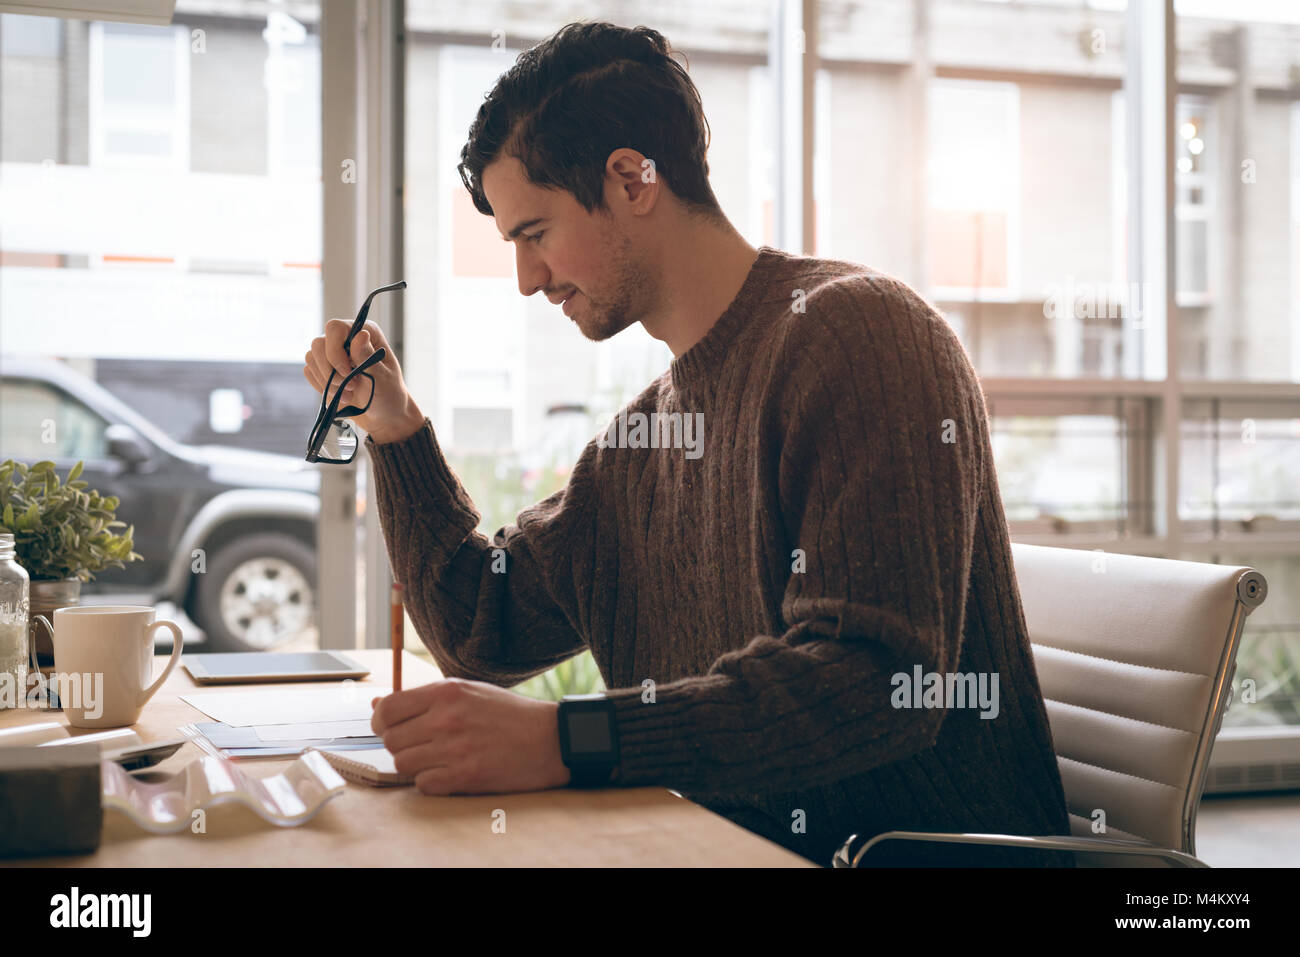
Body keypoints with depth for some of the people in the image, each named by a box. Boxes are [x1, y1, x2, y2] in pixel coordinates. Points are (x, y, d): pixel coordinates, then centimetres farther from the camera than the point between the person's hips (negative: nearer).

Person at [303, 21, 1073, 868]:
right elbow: (486, 636, 19)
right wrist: (395, 428, 10)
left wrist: (567, 740, -31)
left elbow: (878, 679, -24)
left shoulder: (852, 330, -13)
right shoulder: (646, 432, 12)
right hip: (738, 849, 7)